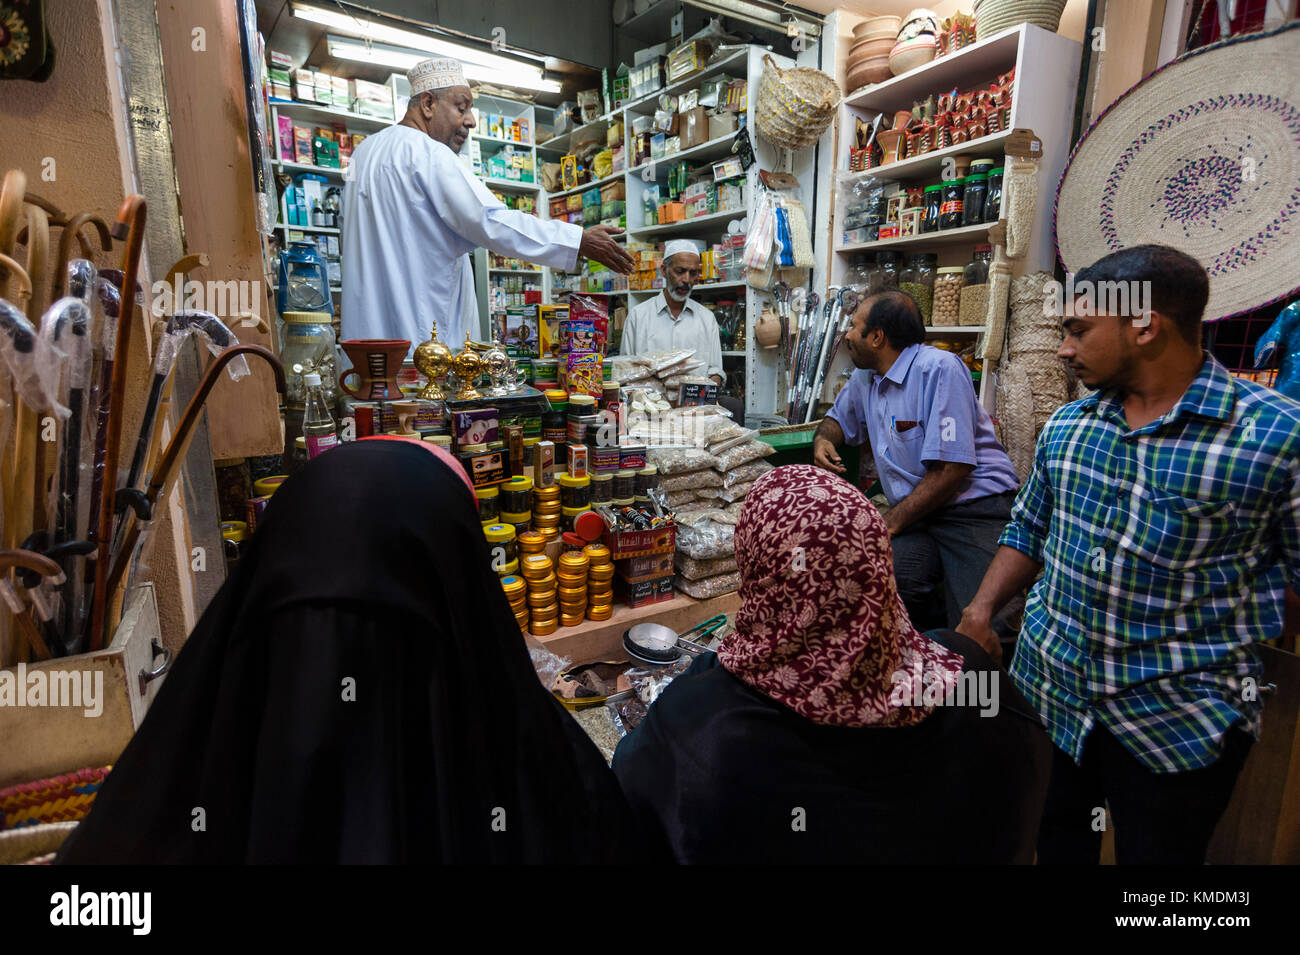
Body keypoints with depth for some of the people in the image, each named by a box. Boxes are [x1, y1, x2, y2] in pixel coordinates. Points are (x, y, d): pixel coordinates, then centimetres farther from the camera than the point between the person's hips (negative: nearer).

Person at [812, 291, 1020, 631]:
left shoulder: (939, 368, -12)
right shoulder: (865, 378, 12)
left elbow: (951, 469, -17)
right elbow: (838, 417, 34)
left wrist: (889, 524, -17)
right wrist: (823, 440, 8)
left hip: (974, 510, -6)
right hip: (916, 515, 6)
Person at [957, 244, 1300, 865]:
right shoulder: (1065, 425, 1)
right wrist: (980, 611, 0)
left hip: (1179, 720, -4)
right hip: (1048, 690, 4)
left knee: (1156, 851, 18)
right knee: (1058, 838, 23)